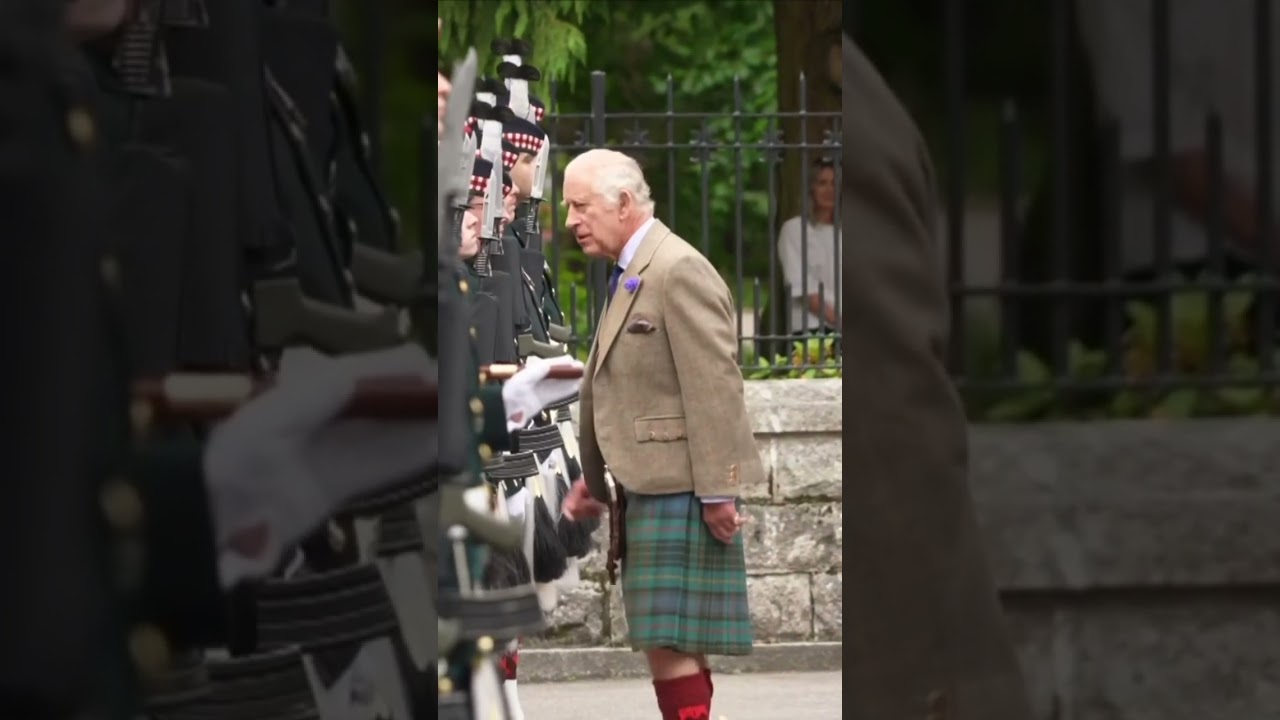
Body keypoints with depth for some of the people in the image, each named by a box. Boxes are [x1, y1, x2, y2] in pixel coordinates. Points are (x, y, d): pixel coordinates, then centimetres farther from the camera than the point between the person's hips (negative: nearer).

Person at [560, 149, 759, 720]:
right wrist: (594, 477, 18)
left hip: (681, 489, -10)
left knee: (668, 641, -11)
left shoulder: (679, 271, -14)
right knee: (673, 645, 12)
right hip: (646, 489, 10)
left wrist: (717, 492, -20)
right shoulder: (628, 276, 17)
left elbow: (714, 389, -18)